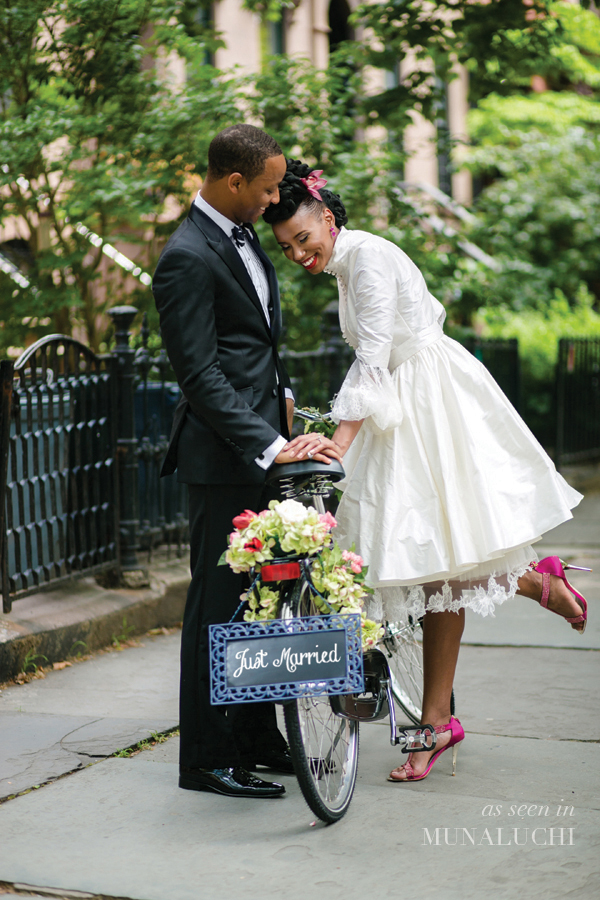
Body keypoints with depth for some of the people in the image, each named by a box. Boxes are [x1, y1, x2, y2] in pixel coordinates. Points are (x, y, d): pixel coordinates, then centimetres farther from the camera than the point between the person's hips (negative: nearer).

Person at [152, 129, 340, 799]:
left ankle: (257, 738, 24)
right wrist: (268, 445, -25)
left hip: (263, 440, 9)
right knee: (218, 600, -2)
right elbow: (200, 374, -22)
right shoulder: (187, 258, -18)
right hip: (223, 453, -9)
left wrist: (280, 392, 24)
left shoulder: (241, 235, 12)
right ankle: (206, 759, 6)